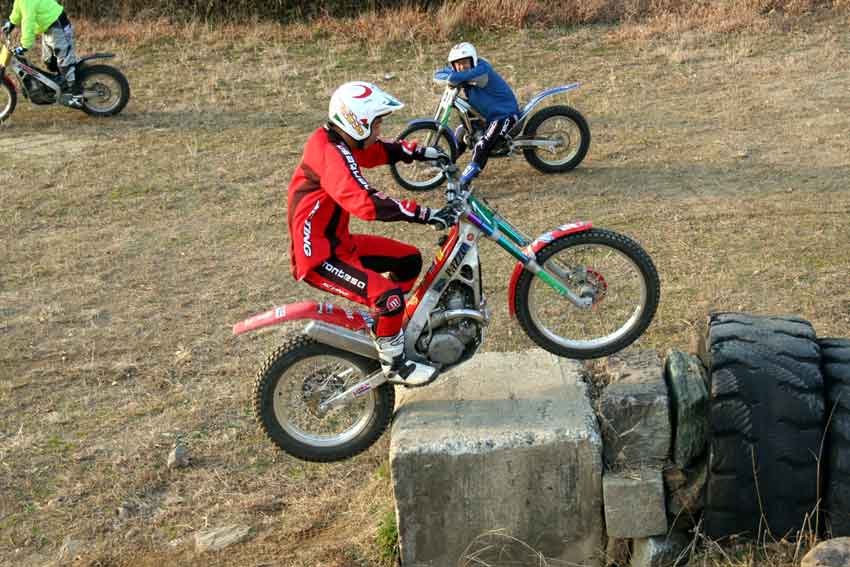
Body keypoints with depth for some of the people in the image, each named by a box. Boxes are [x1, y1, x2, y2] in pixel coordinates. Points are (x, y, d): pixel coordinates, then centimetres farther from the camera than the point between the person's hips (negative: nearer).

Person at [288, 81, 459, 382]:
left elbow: (385, 150, 20)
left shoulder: (334, 140, 4)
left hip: (338, 242, 11)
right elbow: (369, 204, -39)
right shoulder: (331, 155, -27)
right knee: (388, 297, -25)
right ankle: (392, 362, -2)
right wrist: (428, 215, -40)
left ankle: (388, 326, 30)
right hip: (319, 257, -11)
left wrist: (426, 152, 5)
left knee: (409, 259, 17)